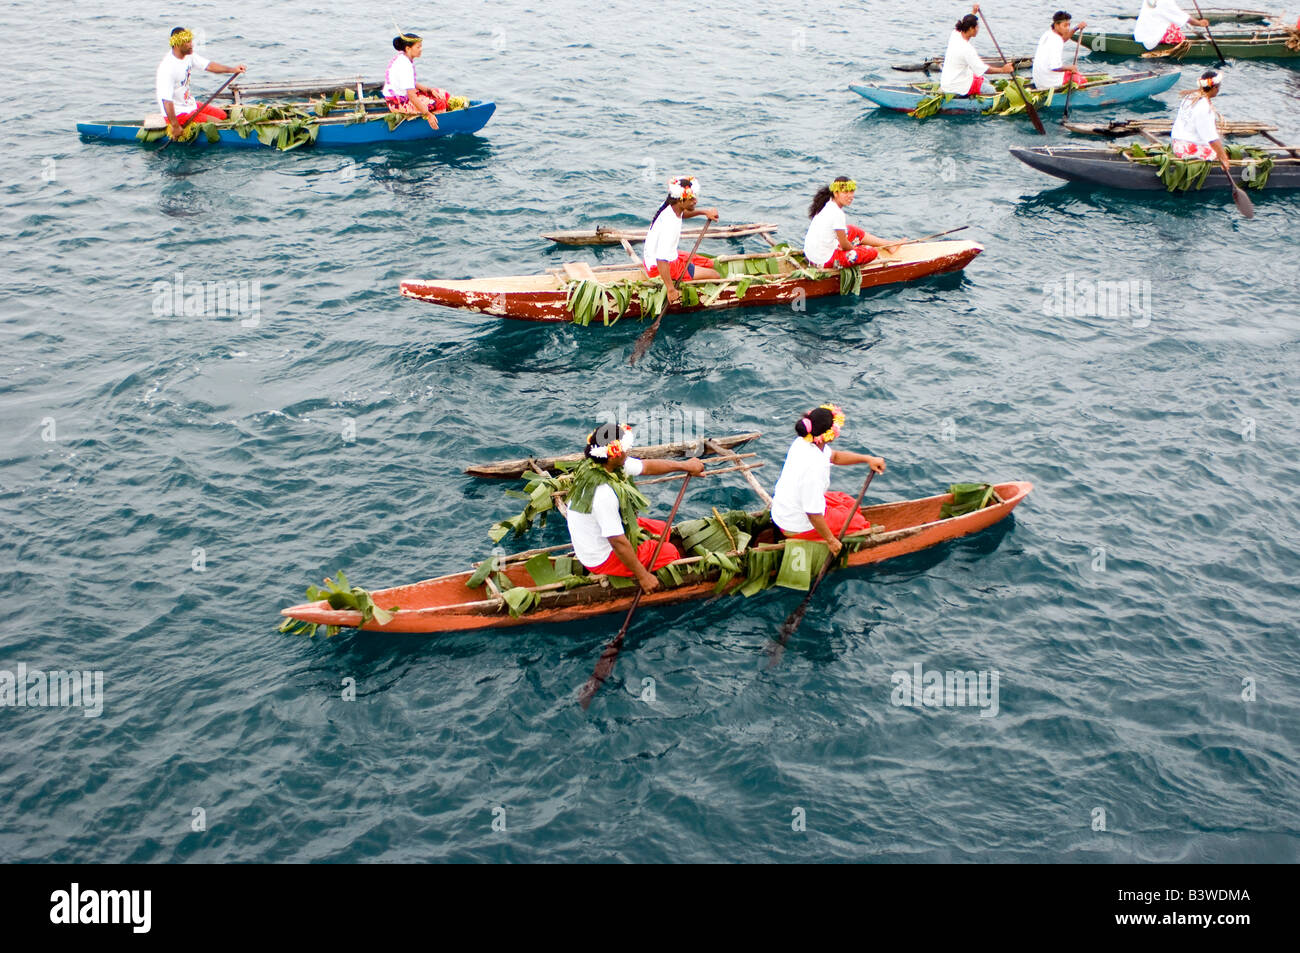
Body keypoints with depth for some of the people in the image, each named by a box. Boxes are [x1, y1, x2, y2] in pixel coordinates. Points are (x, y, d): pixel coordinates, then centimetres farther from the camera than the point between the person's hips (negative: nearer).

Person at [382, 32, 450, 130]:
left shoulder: (402, 58, 7)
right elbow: (411, 95, -29)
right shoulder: (404, 65, -25)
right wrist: (428, 115, -29)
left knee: (443, 95, 8)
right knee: (439, 103, -19)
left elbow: (413, 84, 14)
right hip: (398, 103, -11)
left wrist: (429, 90, -1)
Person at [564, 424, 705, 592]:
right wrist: (643, 576, -22)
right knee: (669, 552, 1)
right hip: (602, 559, -9)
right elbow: (618, 543, -32)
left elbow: (647, 466, 5)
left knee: (663, 529, 18)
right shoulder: (604, 493, -38)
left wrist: (684, 465, 10)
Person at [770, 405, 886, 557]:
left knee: (847, 501, 23)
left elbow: (834, 456, 11)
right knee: (859, 522, 10)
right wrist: (830, 541, -19)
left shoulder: (801, 442, -9)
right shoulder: (814, 466, -36)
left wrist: (867, 459, 2)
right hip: (798, 527, -9)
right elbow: (813, 513, -31)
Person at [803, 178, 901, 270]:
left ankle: (887, 244, 40)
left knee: (854, 231, 26)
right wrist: (855, 248, 6)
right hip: (824, 261, -10)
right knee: (872, 253, -6)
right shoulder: (837, 214, -24)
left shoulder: (828, 204, 4)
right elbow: (844, 245, -15)